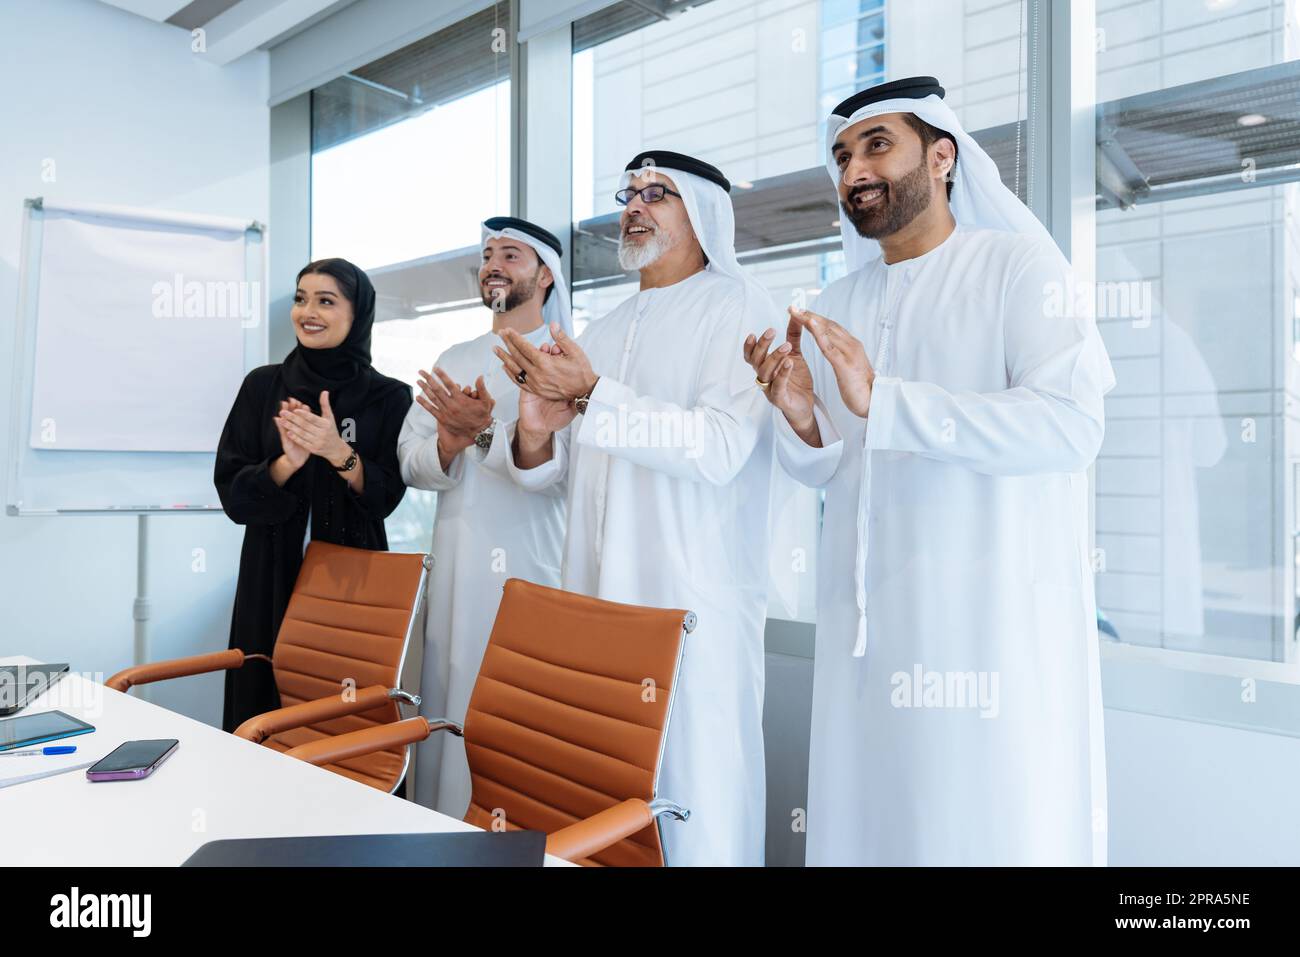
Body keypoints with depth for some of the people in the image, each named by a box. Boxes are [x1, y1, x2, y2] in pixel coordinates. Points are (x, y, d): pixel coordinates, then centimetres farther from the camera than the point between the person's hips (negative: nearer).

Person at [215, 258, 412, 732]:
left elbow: (386, 497, -6)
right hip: (272, 578, 2)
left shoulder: (389, 396, -1)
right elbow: (232, 493, -1)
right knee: (265, 712, 5)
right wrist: (288, 462, -19)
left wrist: (340, 454, -23)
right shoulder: (262, 384, 3)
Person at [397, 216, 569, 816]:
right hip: (457, 567, 6)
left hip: (534, 567, -5)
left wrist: (487, 431, -23)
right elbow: (408, 462, 8)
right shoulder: (455, 361, 17)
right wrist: (449, 444, -12)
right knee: (451, 713, 11)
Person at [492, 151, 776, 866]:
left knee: (699, 803, -1)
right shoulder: (600, 333, 18)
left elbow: (721, 446, -17)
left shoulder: (738, 308, -1)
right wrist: (535, 436, -5)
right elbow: (552, 472, 17)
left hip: (698, 603, -6)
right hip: (593, 599, 6)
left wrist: (592, 396, -18)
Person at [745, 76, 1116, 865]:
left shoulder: (1019, 264, -4)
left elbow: (1071, 425, -19)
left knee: (1003, 827, 1)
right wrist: (802, 421, -11)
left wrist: (879, 400, -26)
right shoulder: (838, 307, 12)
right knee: (866, 825, 11)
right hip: (868, 621, 5)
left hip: (997, 619, -4)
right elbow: (827, 472, 11)